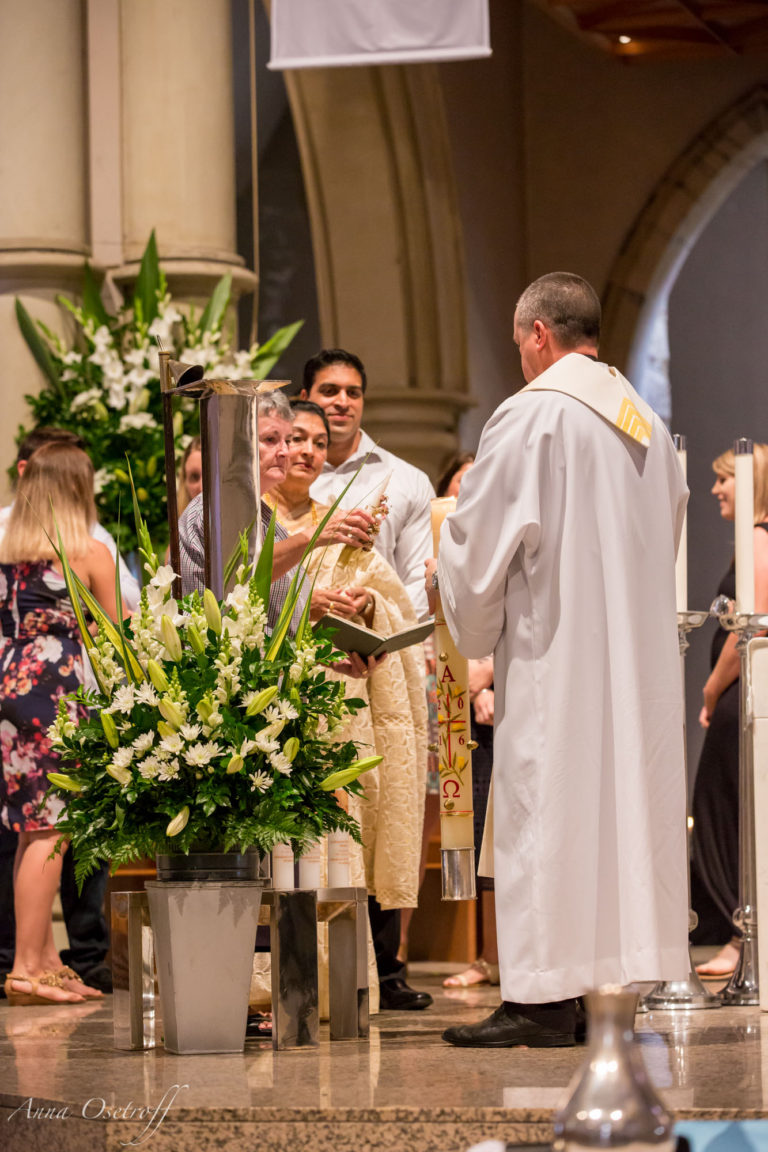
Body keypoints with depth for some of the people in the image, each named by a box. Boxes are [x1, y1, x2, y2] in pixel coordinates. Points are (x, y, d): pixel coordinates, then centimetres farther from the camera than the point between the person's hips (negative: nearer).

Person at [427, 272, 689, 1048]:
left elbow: (479, 538, -9)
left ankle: (543, 999, -8)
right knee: (622, 798, 8)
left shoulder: (529, 417, -10)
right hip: (636, 651, 7)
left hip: (554, 649, -7)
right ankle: (614, 973, 9)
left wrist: (445, 574, 11)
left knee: (546, 804, -6)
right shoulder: (646, 423, 14)